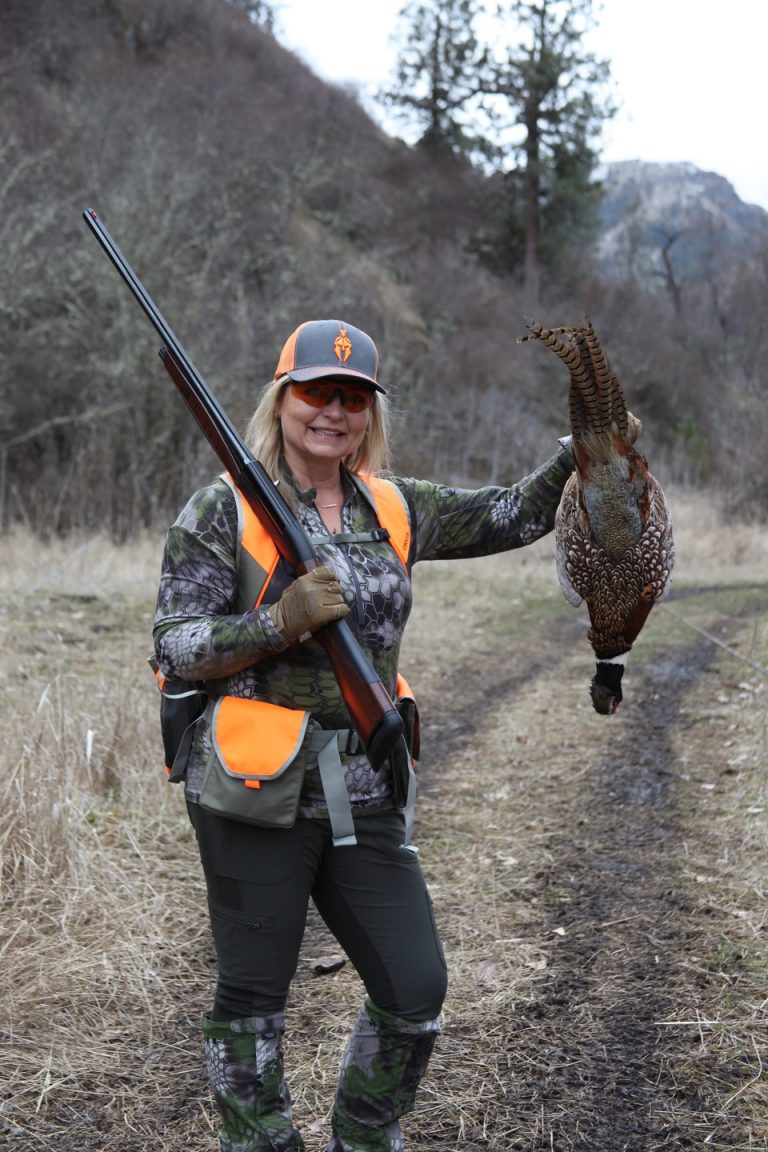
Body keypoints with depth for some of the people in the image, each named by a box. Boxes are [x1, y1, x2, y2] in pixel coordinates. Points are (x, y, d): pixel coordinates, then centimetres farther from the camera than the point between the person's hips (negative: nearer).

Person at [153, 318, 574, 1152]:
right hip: (256, 791, -5)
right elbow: (174, 647, -9)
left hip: (365, 793, 5)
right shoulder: (225, 510, -6)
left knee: (416, 990, 8)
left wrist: (578, 455, -5)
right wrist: (281, 622, -23)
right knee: (252, 998, 7)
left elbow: (515, 516, 12)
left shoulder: (394, 510, 9)